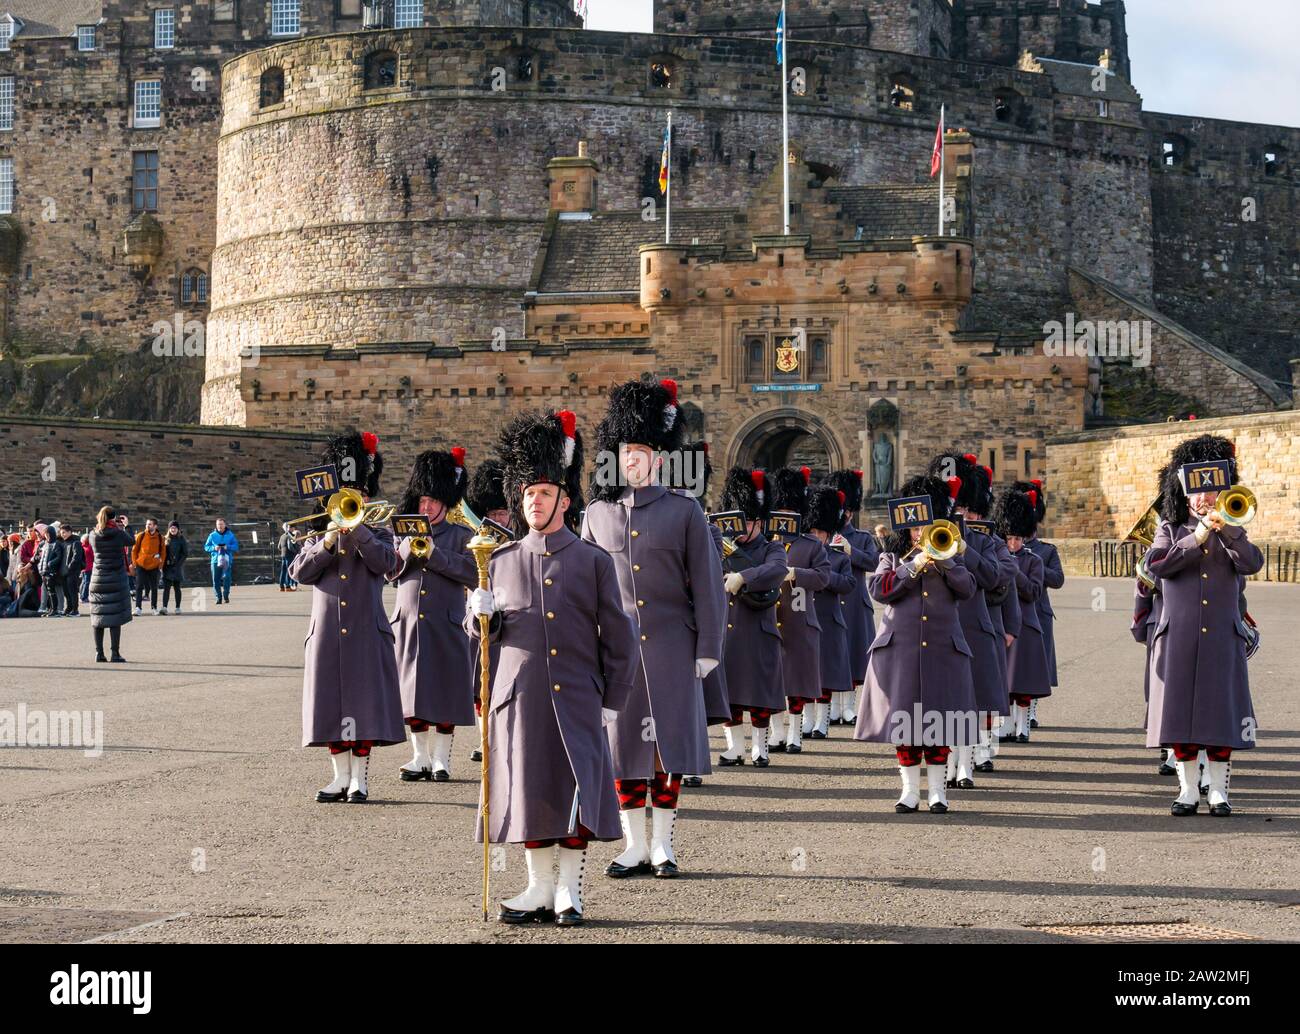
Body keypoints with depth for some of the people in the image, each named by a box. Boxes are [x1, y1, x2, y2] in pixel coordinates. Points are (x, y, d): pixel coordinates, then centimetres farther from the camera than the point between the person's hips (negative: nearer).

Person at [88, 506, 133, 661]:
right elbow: (131, 541, 7)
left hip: (97, 580, 3)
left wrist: (100, 526, 23)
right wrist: (121, 528, 22)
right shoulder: (118, 534, -10)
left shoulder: (94, 535, -3)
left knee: (97, 618, 8)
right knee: (115, 618, -2)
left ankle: (99, 653, 8)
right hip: (116, 580, -3)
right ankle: (115, 653, -4)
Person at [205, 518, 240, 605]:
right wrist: (214, 548, -11)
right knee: (216, 580, -1)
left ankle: (226, 596, 8)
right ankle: (218, 597, 7)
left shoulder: (230, 535, 4)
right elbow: (206, 547, 8)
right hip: (215, 560, 1)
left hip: (227, 560, -1)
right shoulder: (212, 535, 6)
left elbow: (236, 546, 2)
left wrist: (227, 547, -15)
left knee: (227, 578, -8)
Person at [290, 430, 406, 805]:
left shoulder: (377, 534, 6)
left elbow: (385, 563, -15)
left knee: (364, 701, -2)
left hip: (366, 633, -2)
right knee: (332, 703, 4)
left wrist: (357, 528, -21)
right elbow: (300, 571, -3)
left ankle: (360, 778, 4)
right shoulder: (319, 536, 12)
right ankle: (340, 776, 12)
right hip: (327, 632, 2)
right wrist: (329, 541, -15)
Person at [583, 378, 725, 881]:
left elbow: (706, 585, 1)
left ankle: (663, 844, 10)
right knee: (623, 745, 3)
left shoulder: (684, 512, 1)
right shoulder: (598, 513, 8)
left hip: (670, 648, -2)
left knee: (669, 745, 0)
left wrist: (708, 648, -3)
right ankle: (635, 846, 11)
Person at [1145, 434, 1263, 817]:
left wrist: (1228, 529, -18)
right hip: (1179, 637, -1)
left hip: (1223, 637, 1)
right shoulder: (1171, 529, 10)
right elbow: (1157, 565, -8)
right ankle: (1188, 791, 7)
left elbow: (1252, 563, -6)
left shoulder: (1232, 532, 13)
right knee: (1181, 712, -1)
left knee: (1221, 712, -1)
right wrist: (1197, 537, -13)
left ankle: (1219, 792, 5)